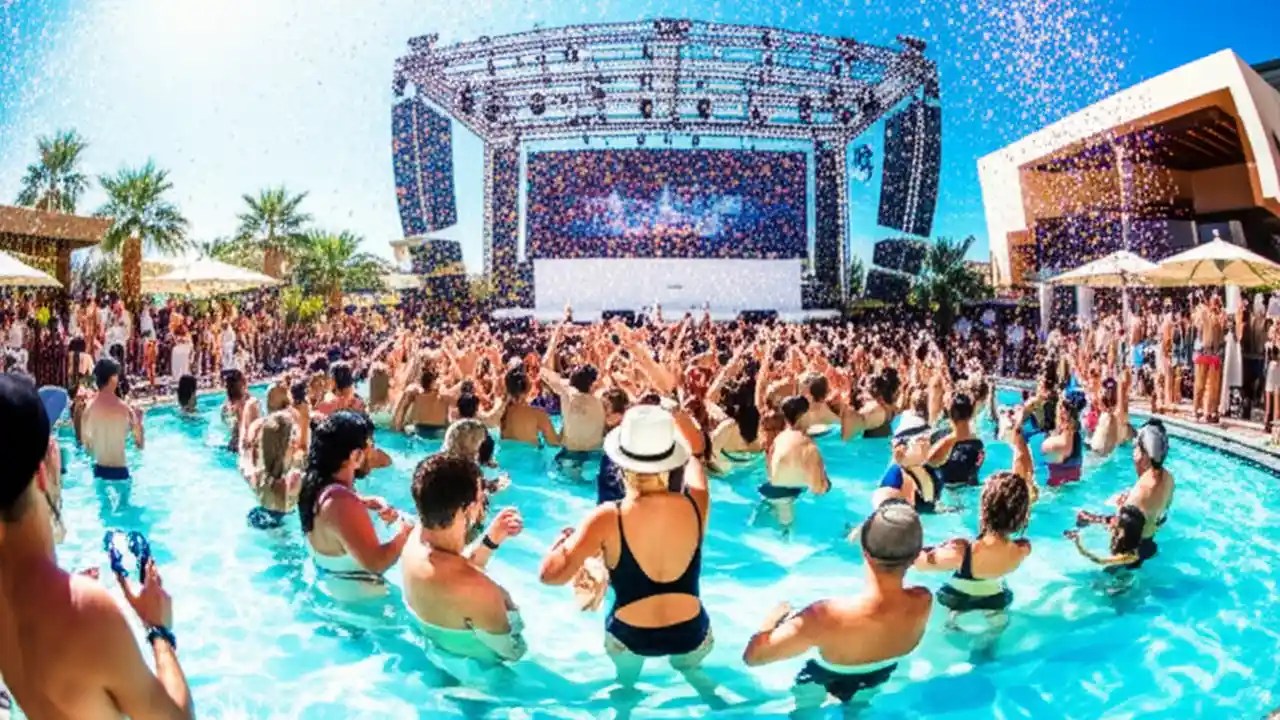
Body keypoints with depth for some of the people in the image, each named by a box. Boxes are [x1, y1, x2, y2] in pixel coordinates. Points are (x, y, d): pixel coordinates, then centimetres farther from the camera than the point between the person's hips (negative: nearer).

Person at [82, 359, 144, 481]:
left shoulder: (89, 408, -3)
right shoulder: (124, 409, -15)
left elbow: (87, 446, 4)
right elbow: (140, 444, -7)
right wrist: (138, 421, 7)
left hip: (99, 470, 5)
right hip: (119, 470, -5)